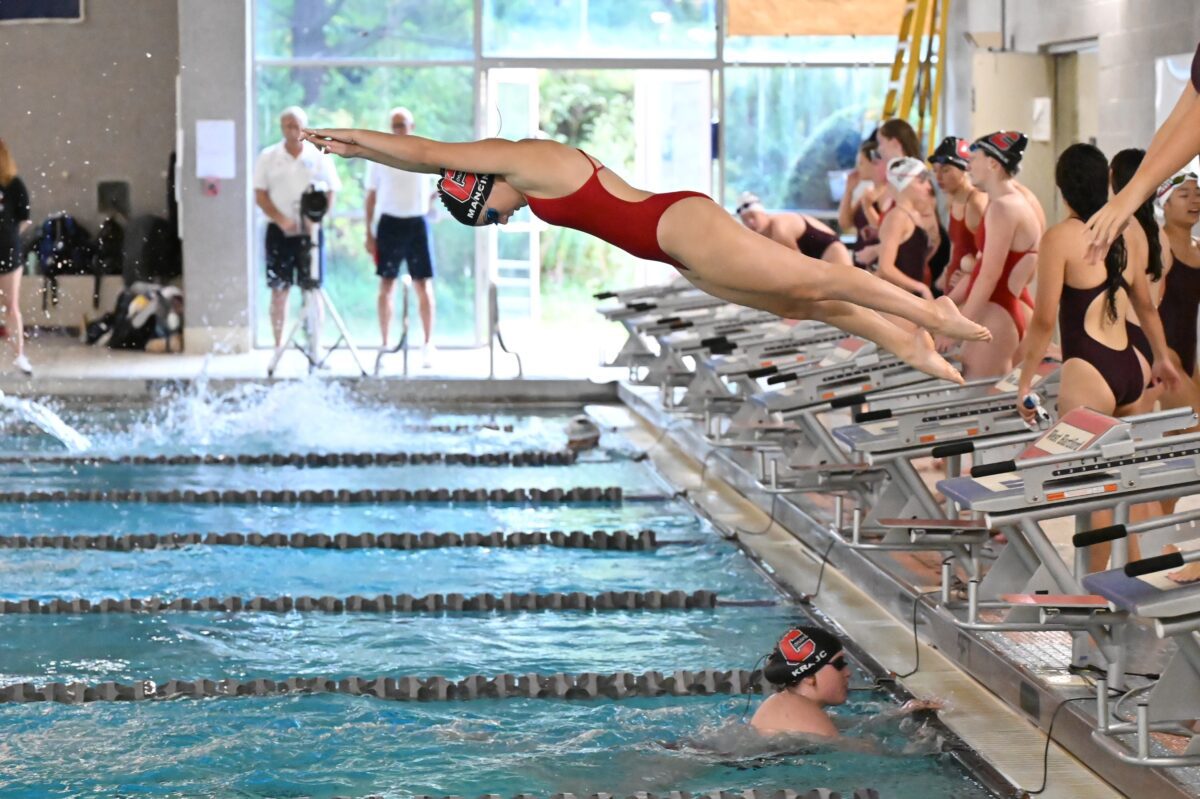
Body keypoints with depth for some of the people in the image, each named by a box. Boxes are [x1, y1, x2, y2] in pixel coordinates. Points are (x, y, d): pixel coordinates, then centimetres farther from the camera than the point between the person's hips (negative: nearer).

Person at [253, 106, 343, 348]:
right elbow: (260, 195, 1)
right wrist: (281, 219, -13)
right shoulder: (268, 157, 3)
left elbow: (331, 192, 3)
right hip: (279, 231, 0)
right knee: (279, 289, 1)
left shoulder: (319, 156, 2)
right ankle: (278, 346, 5)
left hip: (310, 231, 0)